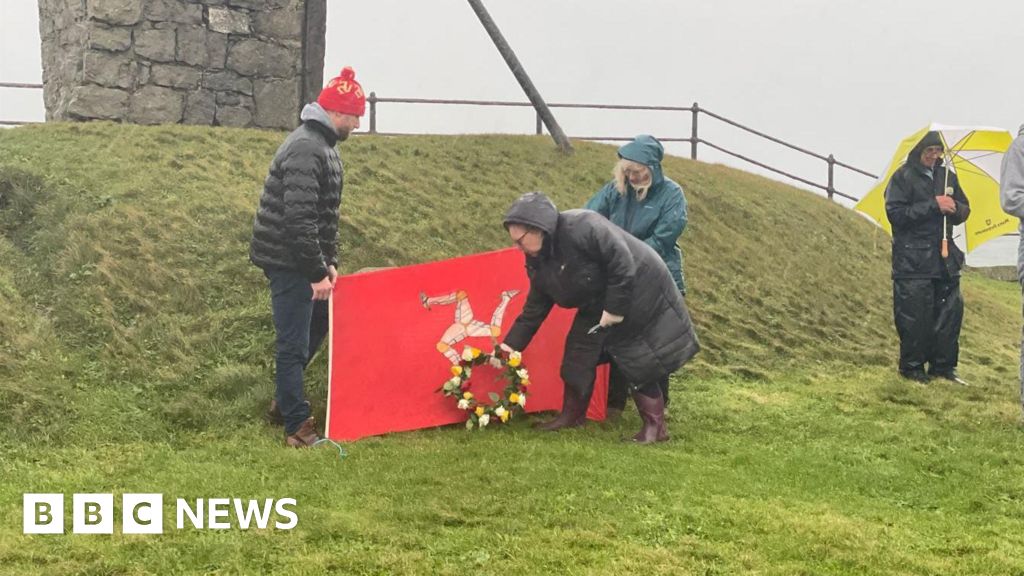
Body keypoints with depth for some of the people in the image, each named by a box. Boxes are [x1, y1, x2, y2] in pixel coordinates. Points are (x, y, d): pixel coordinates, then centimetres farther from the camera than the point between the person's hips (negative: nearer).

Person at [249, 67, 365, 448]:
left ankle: (284, 401, 32)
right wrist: (317, 272, -22)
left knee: (318, 324, 20)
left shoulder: (323, 145, 12)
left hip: (302, 259, 10)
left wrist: (330, 262, 12)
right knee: (294, 342, -3)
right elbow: (299, 219, -26)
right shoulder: (306, 150, -21)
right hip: (288, 261, -10)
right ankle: (297, 426, 4)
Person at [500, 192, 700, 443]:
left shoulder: (581, 228, -30)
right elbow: (534, 310, 6)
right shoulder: (538, 262, -2)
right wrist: (510, 345, 1)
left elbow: (623, 263, -30)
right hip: (597, 307, 8)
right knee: (577, 357, 8)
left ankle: (655, 426, 4)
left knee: (642, 364, -6)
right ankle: (572, 415, 24)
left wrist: (614, 309, -25)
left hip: (638, 293, -8)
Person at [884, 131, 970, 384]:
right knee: (914, 316, -4)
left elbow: (964, 210, 19)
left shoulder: (947, 176, 14)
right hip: (913, 259, -6)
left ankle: (943, 365, 16)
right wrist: (934, 206, -18)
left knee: (950, 312, 6)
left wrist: (955, 208, -6)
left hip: (945, 258, 6)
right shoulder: (903, 177, -3)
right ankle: (912, 367, 8)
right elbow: (895, 213, -13)